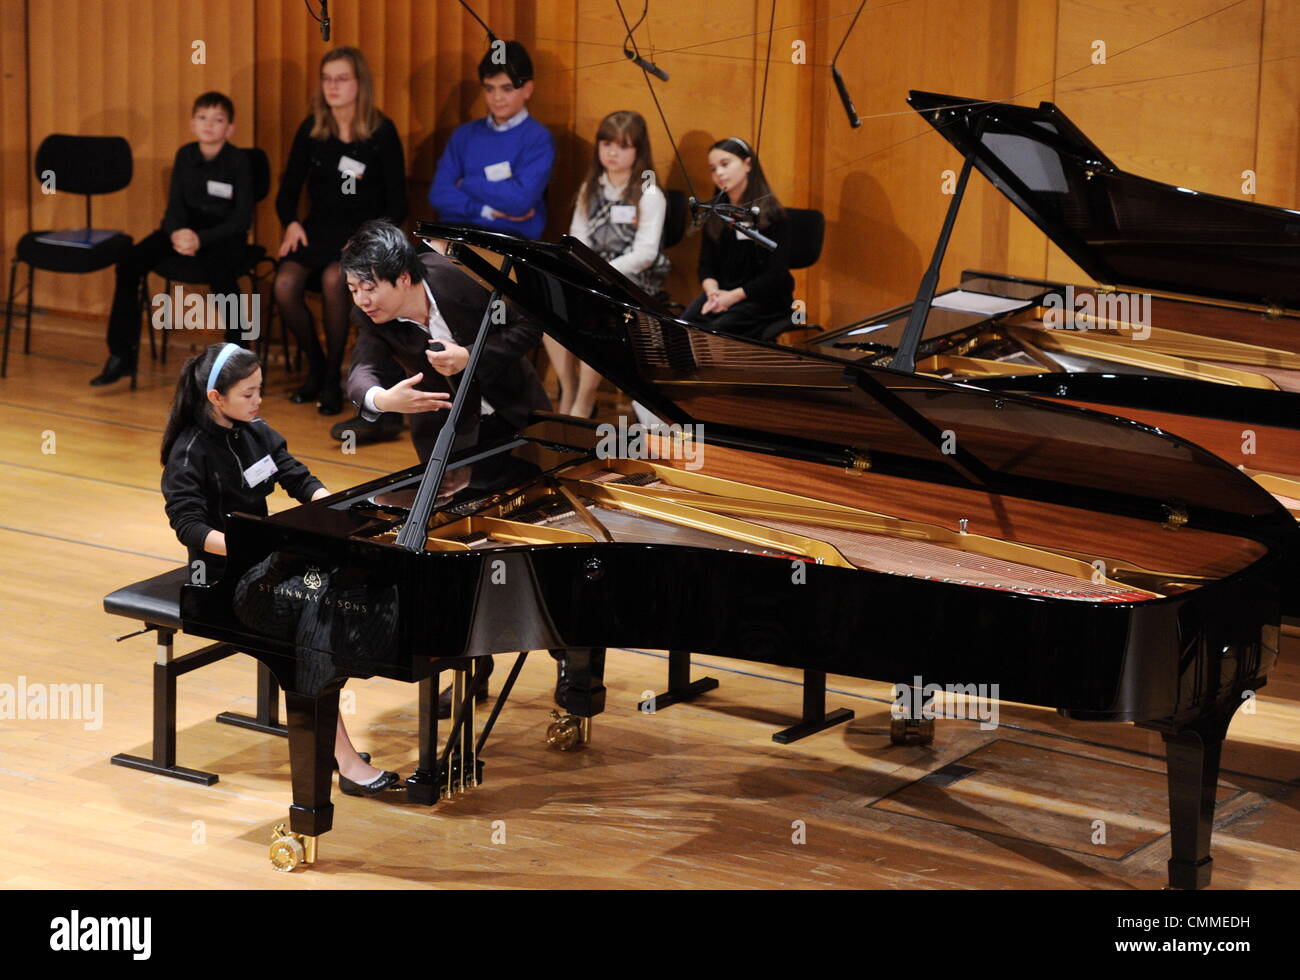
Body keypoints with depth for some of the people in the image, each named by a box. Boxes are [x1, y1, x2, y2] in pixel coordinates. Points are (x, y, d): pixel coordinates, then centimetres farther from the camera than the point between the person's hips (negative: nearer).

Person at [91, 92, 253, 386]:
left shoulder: (238, 161, -11)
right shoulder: (185, 155, 3)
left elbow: (242, 218, -14)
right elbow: (175, 205, 4)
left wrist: (201, 239, -25)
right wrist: (177, 233, -19)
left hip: (224, 233, -5)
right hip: (188, 229, 5)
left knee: (220, 274, -38)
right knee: (129, 263, -13)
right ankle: (121, 356, -3)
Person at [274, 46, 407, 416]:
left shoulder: (382, 132, -2)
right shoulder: (311, 129, 7)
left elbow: (397, 204, -1)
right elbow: (288, 191, 13)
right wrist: (292, 224, -7)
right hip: (319, 227, 3)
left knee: (333, 278, -36)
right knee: (284, 284, -27)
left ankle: (333, 376, -16)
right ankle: (316, 366, -1)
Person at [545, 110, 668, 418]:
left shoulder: (649, 195, -5)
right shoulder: (590, 190, 13)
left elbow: (645, 253, -13)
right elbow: (578, 242, 10)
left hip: (637, 280, -5)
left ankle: (584, 403, -17)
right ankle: (568, 394, -8)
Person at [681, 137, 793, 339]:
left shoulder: (770, 215, -6)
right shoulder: (714, 212, 12)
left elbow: (776, 274, -11)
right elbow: (706, 265, 10)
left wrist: (733, 296, -20)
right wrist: (713, 291, -13)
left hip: (764, 299, -5)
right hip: (722, 292, 5)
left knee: (717, 330, -32)